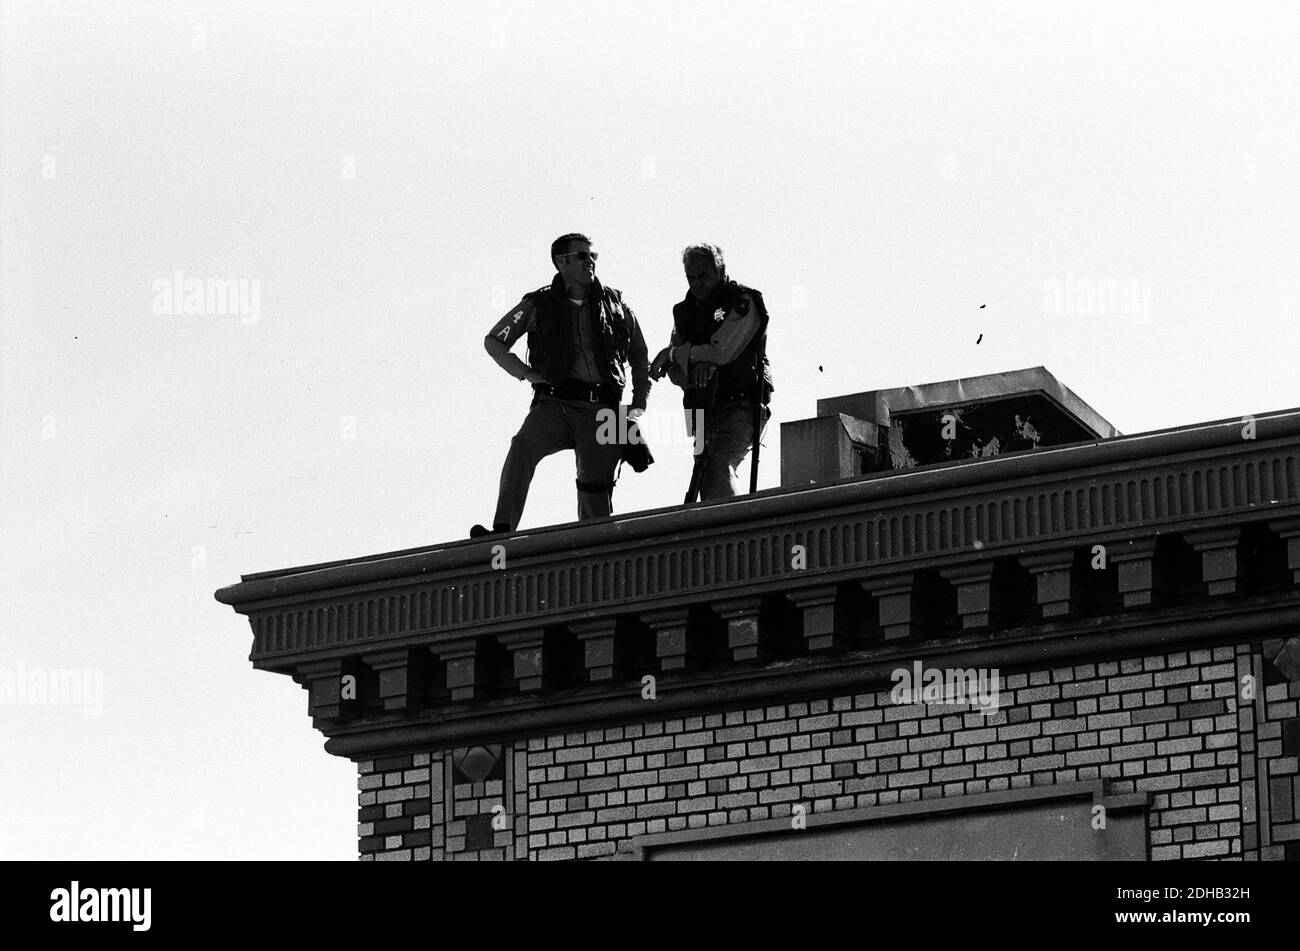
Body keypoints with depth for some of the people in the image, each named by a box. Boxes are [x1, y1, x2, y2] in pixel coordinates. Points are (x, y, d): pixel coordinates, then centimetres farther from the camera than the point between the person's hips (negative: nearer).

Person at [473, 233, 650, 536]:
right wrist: (529, 375, -1)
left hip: (601, 410, 2)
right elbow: (494, 341, 10)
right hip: (556, 403, -2)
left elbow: (639, 353, 25)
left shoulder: (614, 304, 12)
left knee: (596, 490, 2)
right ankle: (503, 530, -36)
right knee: (522, 448, -30)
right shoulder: (539, 305, 6)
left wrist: (639, 402, 18)